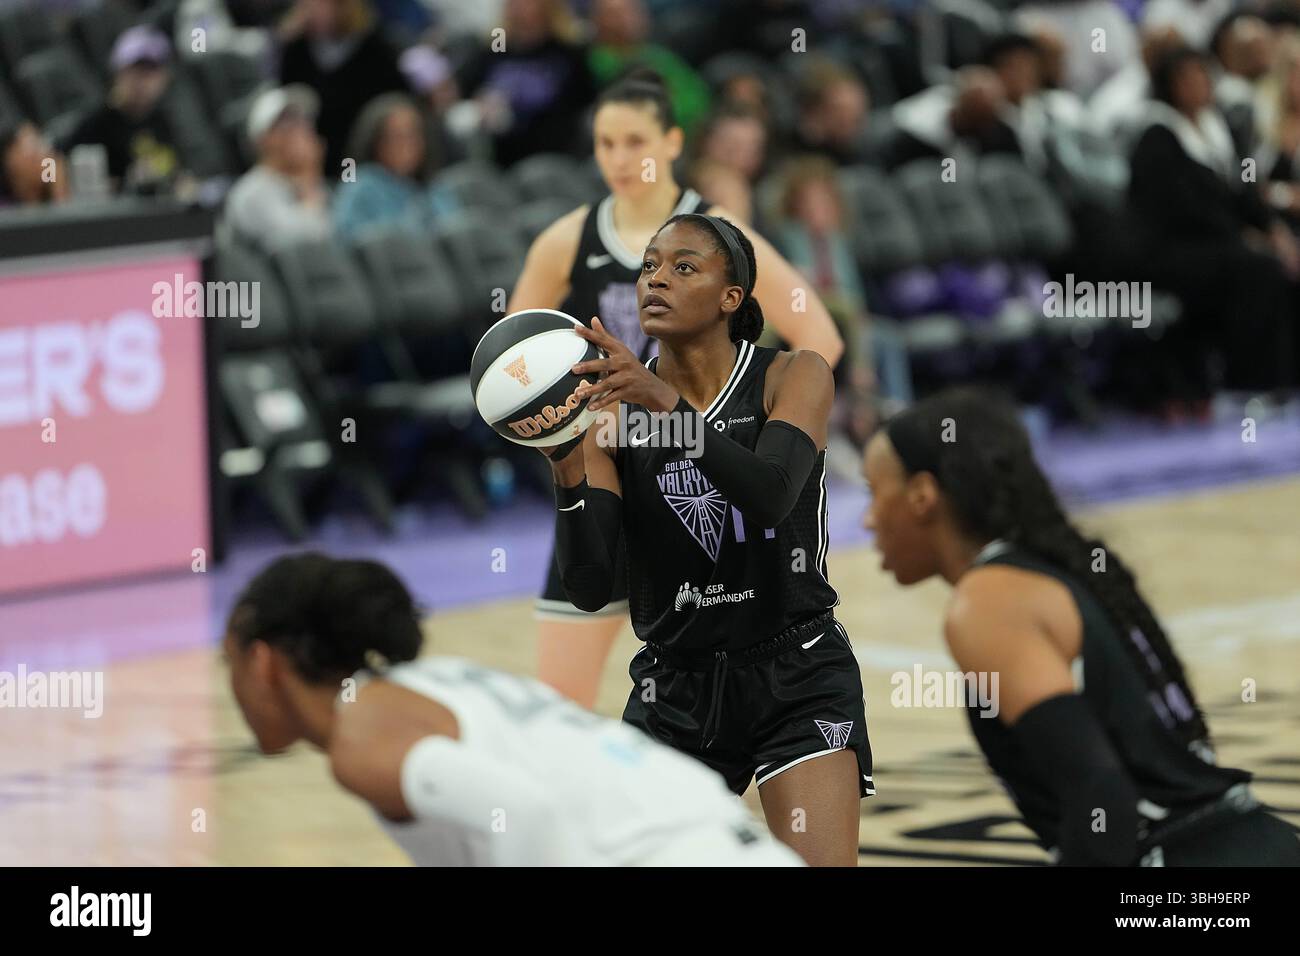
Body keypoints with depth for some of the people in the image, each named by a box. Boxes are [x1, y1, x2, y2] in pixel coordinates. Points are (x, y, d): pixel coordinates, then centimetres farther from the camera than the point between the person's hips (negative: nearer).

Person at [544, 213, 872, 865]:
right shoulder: (611, 409, 1)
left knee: (821, 865, -17)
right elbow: (588, 587, -8)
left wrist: (666, 403, -35)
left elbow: (771, 494, -24)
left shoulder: (795, 377, -3)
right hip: (675, 685, 3)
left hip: (796, 672, -2)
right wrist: (567, 465, -24)